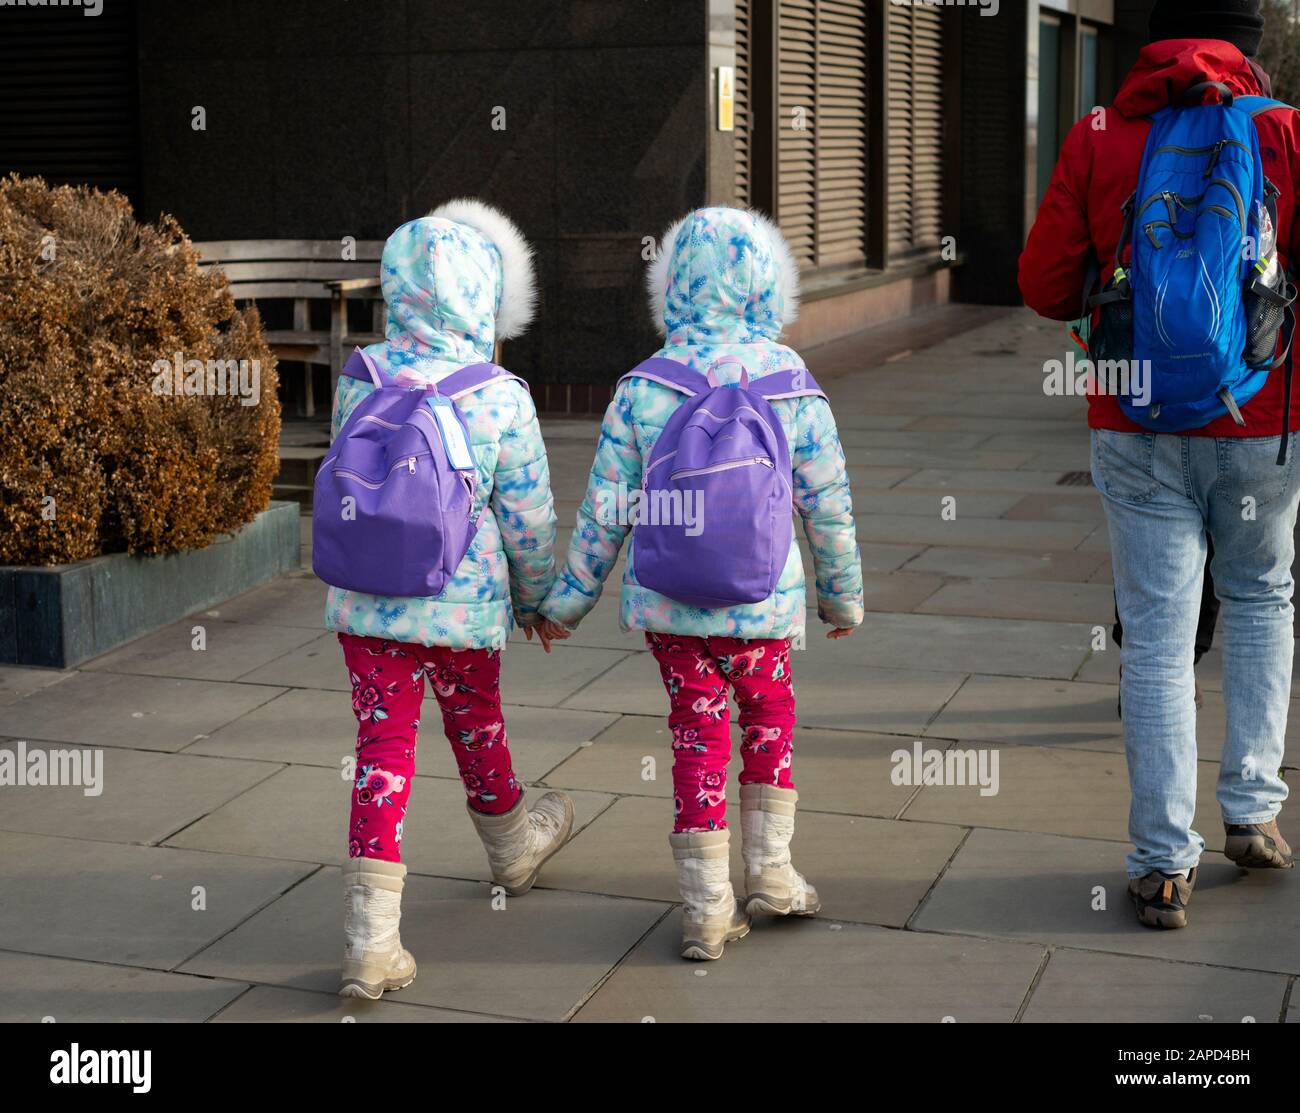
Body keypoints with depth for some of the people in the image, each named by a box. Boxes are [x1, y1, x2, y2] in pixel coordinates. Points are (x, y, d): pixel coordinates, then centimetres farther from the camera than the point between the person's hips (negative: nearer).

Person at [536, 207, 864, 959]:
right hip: (761, 601, 0)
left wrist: (570, 599, 7)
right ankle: (771, 871, 24)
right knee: (770, 715, 22)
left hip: (668, 601, 1)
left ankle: (708, 910, 14)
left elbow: (605, 508, -4)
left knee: (698, 735, 11)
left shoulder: (642, 390, -7)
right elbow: (828, 503, -1)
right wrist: (844, 593, 13)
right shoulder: (792, 384, -7)